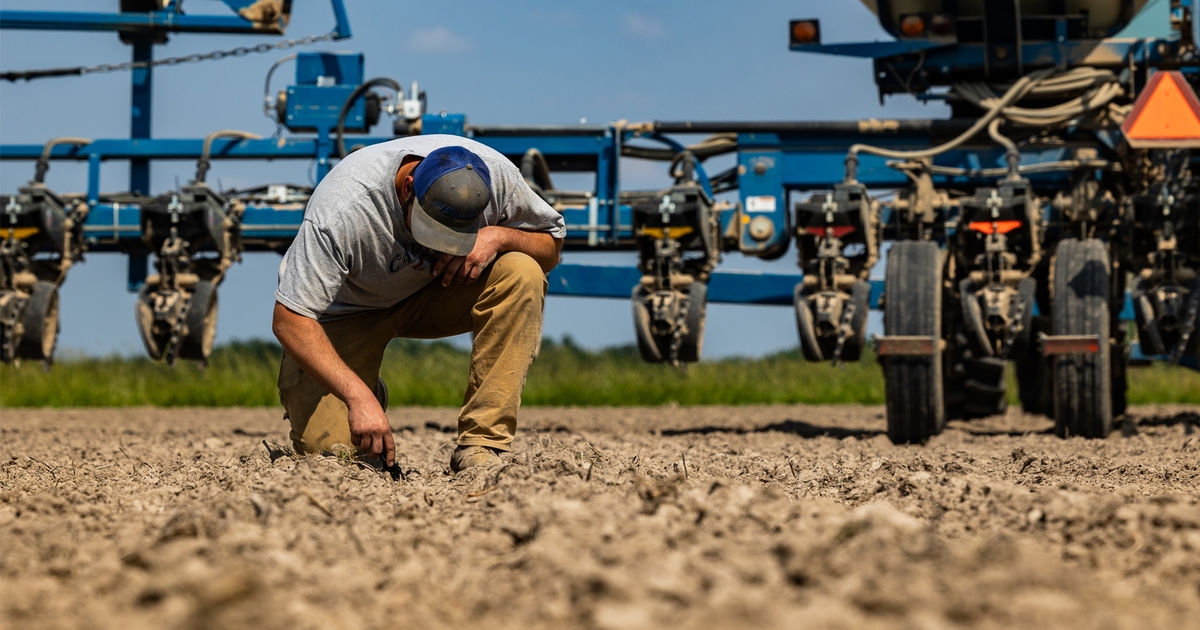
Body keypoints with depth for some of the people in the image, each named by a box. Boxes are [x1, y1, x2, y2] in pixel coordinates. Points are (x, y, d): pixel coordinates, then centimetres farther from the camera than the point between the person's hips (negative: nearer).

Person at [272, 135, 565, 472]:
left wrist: (499, 236, -31)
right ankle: (367, 393, 16)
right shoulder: (343, 207, -36)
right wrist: (359, 398, -45)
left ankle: (481, 444, -24)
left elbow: (551, 245, -8)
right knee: (327, 446, -21)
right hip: (350, 310, -3)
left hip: (434, 294, 3)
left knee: (521, 273, -28)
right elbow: (289, 320, -35)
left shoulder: (496, 175, -26)